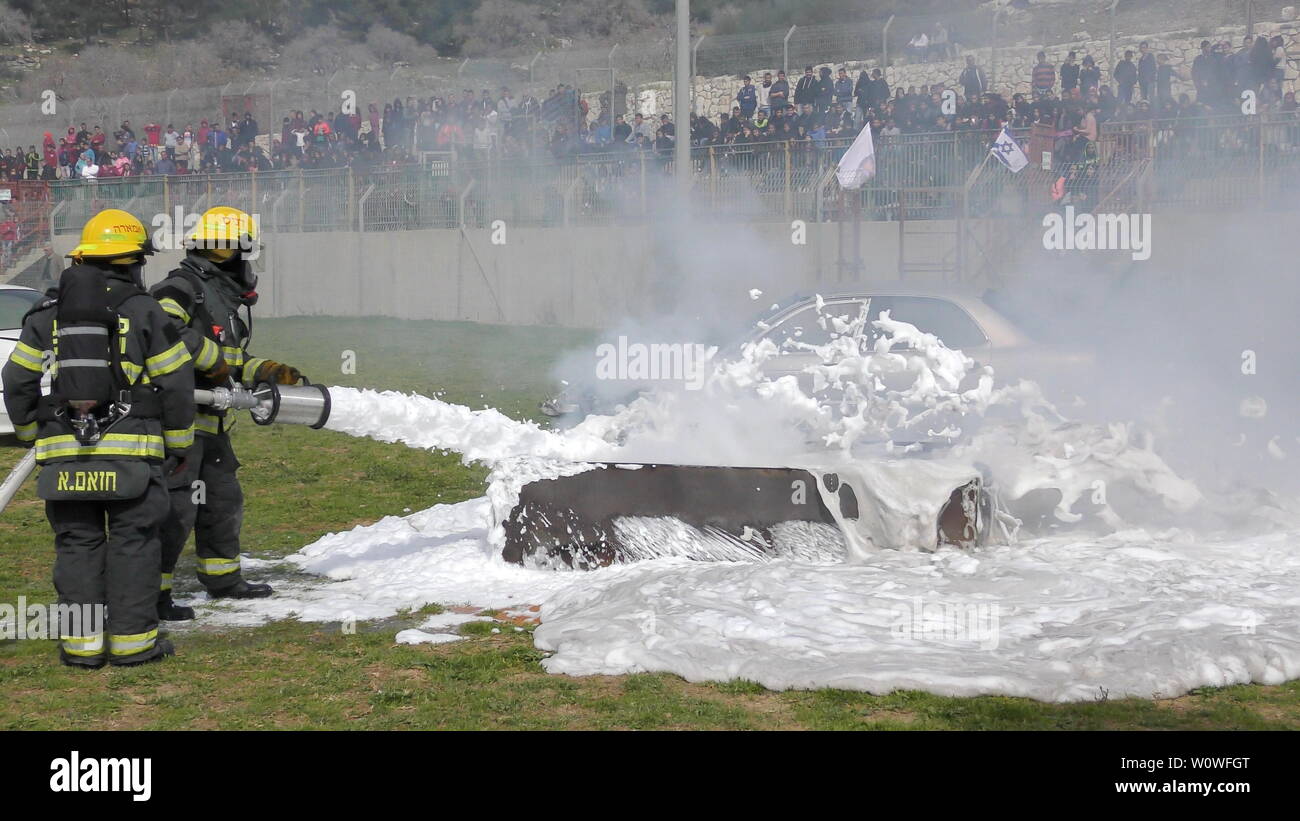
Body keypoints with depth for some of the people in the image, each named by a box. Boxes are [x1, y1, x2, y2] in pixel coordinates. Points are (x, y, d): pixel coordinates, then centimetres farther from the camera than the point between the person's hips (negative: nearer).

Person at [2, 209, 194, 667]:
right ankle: (132, 640, 4)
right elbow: (176, 384, 0)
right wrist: (178, 445, 11)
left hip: (64, 453, 3)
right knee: (133, 543, 3)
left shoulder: (48, 316, 8)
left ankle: (82, 641, 9)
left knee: (77, 544, 8)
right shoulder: (144, 312, -1)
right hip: (132, 452, -3)